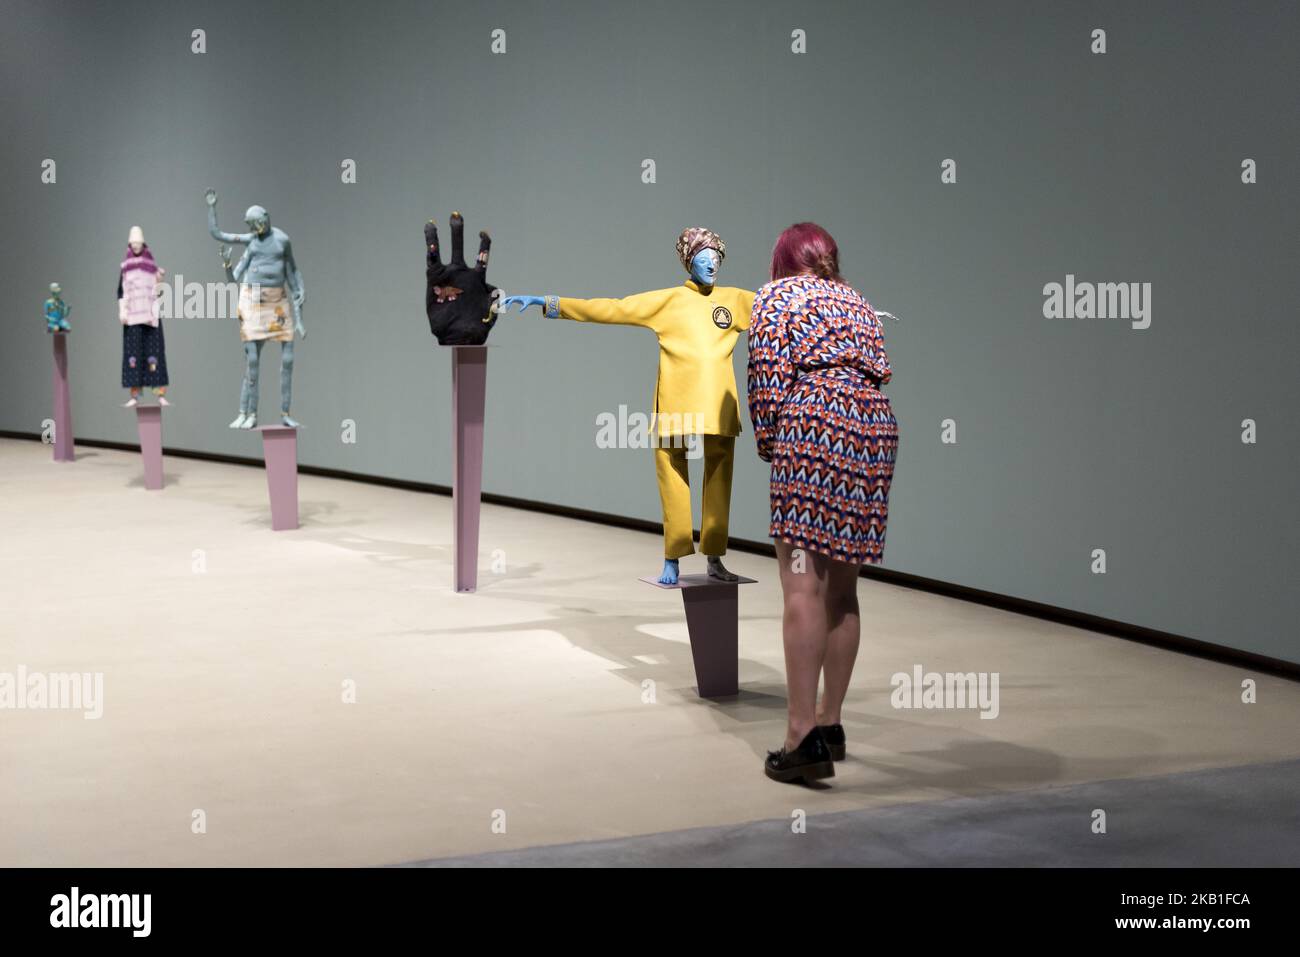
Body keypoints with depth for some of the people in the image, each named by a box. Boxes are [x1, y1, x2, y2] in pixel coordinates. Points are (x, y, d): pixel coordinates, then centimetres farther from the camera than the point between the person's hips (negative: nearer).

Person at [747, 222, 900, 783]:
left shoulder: (776, 294, 11)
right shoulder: (856, 301, 28)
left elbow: (768, 375, -2)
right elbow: (878, 373, 19)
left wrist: (767, 443, 8)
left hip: (814, 421, -6)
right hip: (876, 426, 7)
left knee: (803, 585, -10)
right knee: (841, 588, 13)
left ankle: (804, 737, -16)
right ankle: (830, 724, 19)